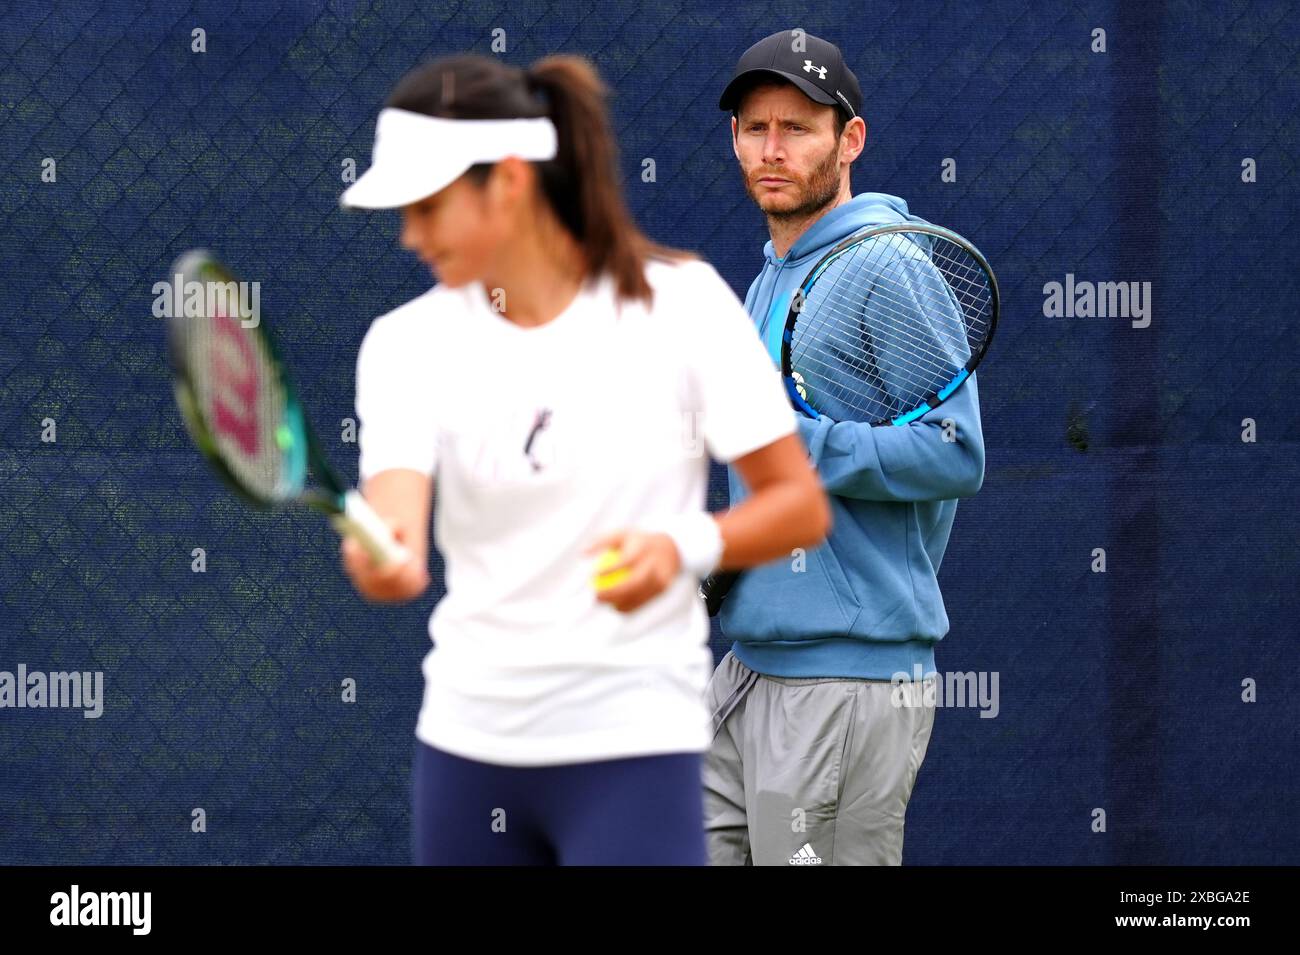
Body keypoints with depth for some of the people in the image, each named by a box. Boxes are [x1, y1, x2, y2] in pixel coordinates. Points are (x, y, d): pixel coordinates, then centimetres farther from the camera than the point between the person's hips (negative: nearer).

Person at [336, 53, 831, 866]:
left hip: (632, 744, -4)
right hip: (468, 740, 4)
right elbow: (394, 509, -16)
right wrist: (384, 560, -40)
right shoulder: (409, 342, 1)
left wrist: (685, 546, -23)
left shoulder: (680, 302, -6)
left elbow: (801, 506, -4)